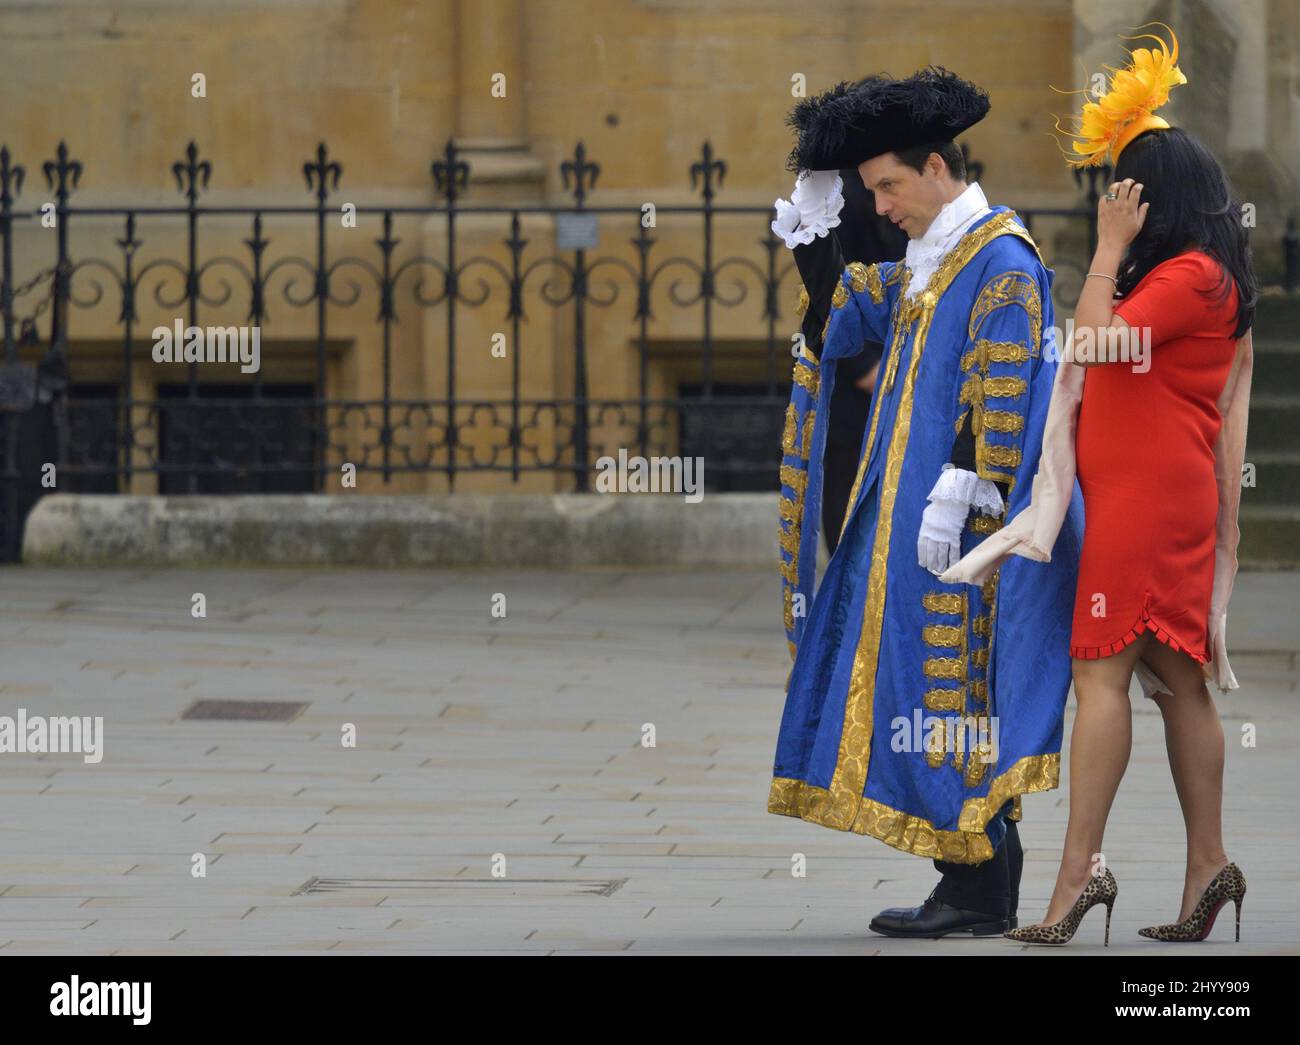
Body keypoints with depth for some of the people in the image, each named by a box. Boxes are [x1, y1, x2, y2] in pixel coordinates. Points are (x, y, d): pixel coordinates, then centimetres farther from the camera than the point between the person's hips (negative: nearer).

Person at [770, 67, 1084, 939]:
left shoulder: (1001, 262, -12)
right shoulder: (928, 265, 17)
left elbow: (1000, 395, -19)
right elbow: (842, 314, 25)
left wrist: (956, 497, -23)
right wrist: (814, 222, 16)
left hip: (966, 520, -10)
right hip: (918, 518, 10)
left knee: (960, 680, -9)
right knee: (941, 681, 8)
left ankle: (980, 891, -6)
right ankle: (980, 886, 11)